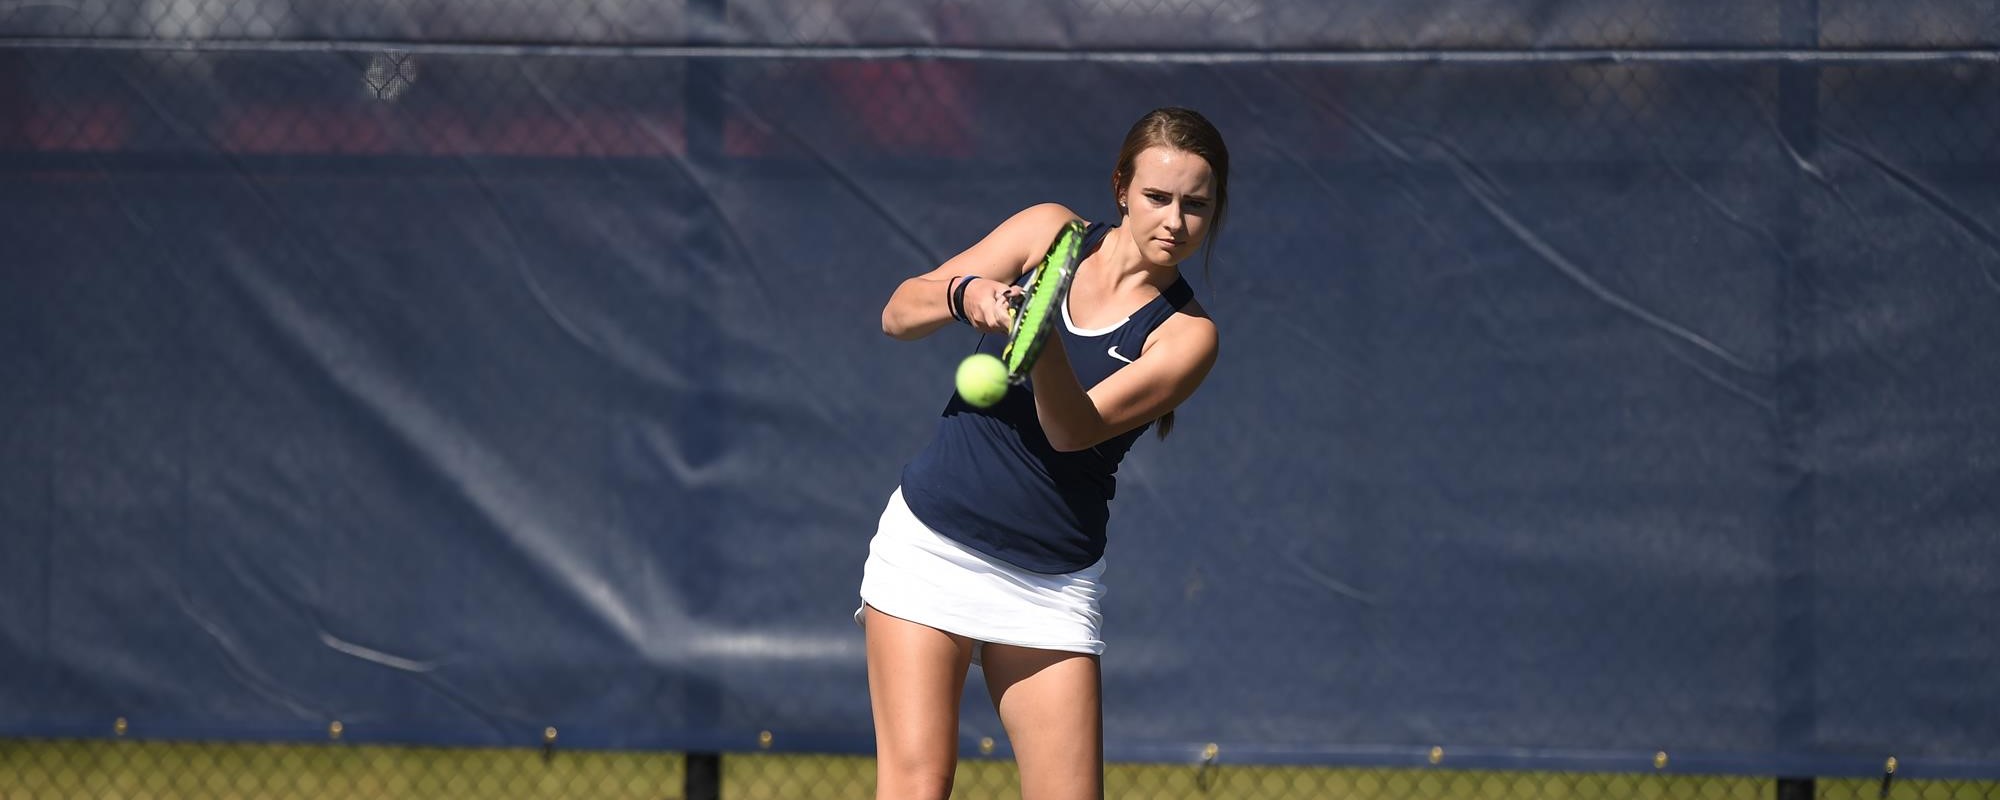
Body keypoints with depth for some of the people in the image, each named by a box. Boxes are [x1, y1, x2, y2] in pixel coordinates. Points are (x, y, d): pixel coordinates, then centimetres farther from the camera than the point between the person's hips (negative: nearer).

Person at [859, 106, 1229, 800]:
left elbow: (1072, 430, -18)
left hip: (1051, 586, 0)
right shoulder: (1052, 233, 1)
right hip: (931, 545, 0)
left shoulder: (1186, 334, -5)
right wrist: (965, 293, -20)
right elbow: (898, 314, 1)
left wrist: (1044, 340, -37)